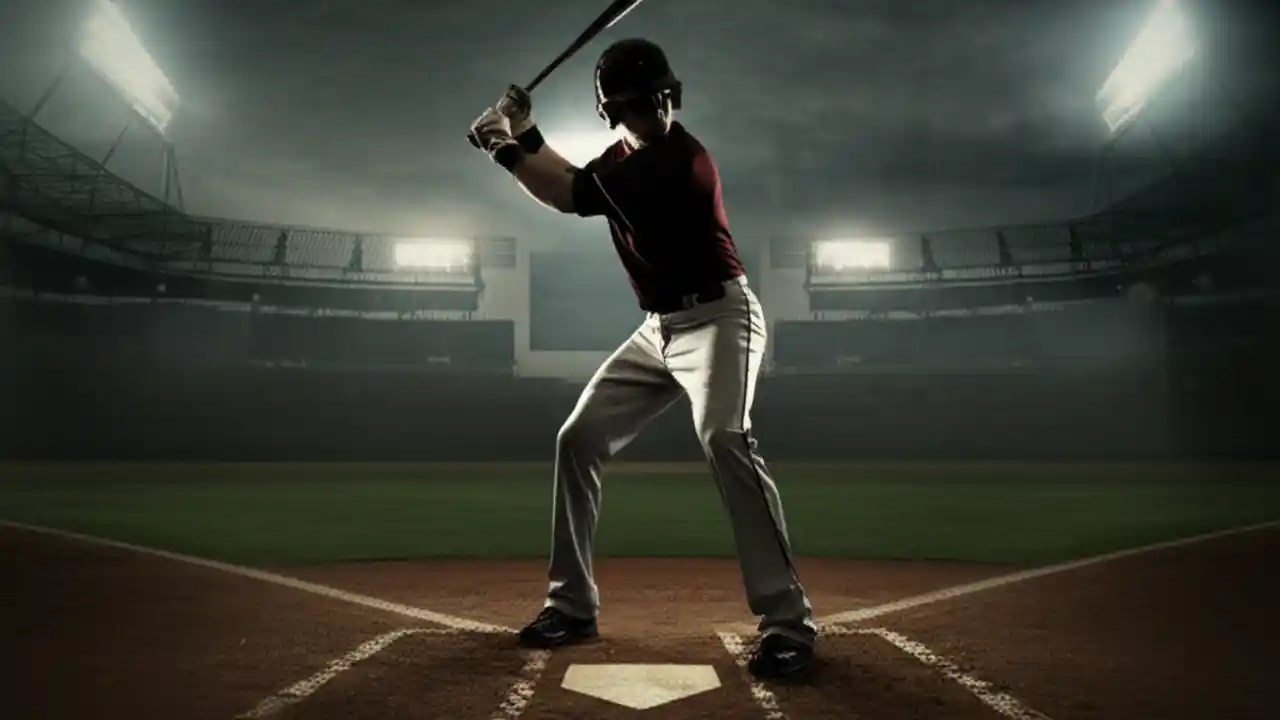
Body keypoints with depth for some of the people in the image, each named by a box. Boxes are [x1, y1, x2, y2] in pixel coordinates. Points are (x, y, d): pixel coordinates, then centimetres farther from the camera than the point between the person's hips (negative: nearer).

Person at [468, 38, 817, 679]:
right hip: (658, 328, 9)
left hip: (718, 317, -9)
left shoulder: (681, 156, -19)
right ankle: (573, 605, 13)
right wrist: (519, 138, -3)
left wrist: (512, 143, -14)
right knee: (578, 439, 4)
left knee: (725, 440, -32)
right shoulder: (621, 158, 9)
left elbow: (573, 193, -22)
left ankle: (788, 620, -26)